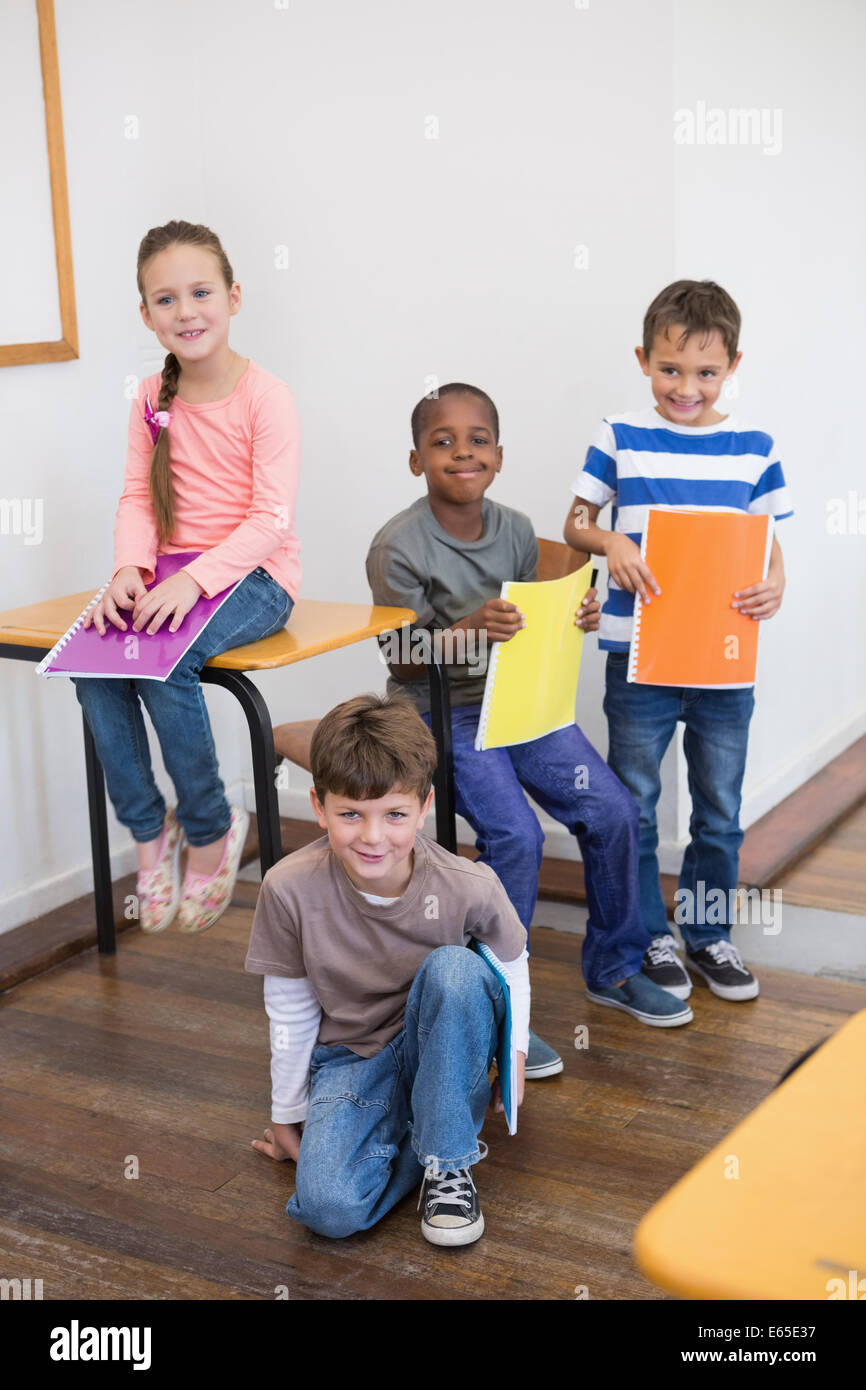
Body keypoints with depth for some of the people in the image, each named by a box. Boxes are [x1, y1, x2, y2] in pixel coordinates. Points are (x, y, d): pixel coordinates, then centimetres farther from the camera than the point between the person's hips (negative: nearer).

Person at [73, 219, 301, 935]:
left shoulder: (265, 396, -8)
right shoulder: (153, 400, 10)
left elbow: (271, 518, -15)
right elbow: (138, 499, 6)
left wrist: (193, 578, -27)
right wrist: (129, 570, -15)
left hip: (254, 577, -5)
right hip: (173, 577, 6)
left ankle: (210, 827, -8)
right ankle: (148, 829, -5)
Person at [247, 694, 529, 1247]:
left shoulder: (469, 887, -22)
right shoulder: (290, 889, -21)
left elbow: (512, 963, 2)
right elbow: (290, 1013, -6)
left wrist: (515, 1053, 0)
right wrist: (286, 1115, 3)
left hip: (443, 1044, 1)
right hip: (350, 1058, 0)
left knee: (454, 969, -34)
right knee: (328, 1207, -27)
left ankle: (447, 1158, -16)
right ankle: (414, 1132, 4)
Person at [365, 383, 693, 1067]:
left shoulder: (517, 530, 2)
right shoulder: (398, 547, -14)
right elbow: (403, 662, -13)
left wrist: (574, 620, -9)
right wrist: (470, 630, -31)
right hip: (441, 713, -5)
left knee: (614, 812, -5)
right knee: (516, 834, -23)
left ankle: (614, 967, 17)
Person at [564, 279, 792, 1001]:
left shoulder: (754, 447, 2)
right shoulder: (620, 437, -2)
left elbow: (769, 539, 7)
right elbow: (576, 522, 3)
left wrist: (774, 585, -14)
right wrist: (609, 542, -18)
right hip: (639, 652, -1)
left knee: (720, 805, 12)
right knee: (633, 801, 9)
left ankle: (709, 934, 29)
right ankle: (648, 934, 26)